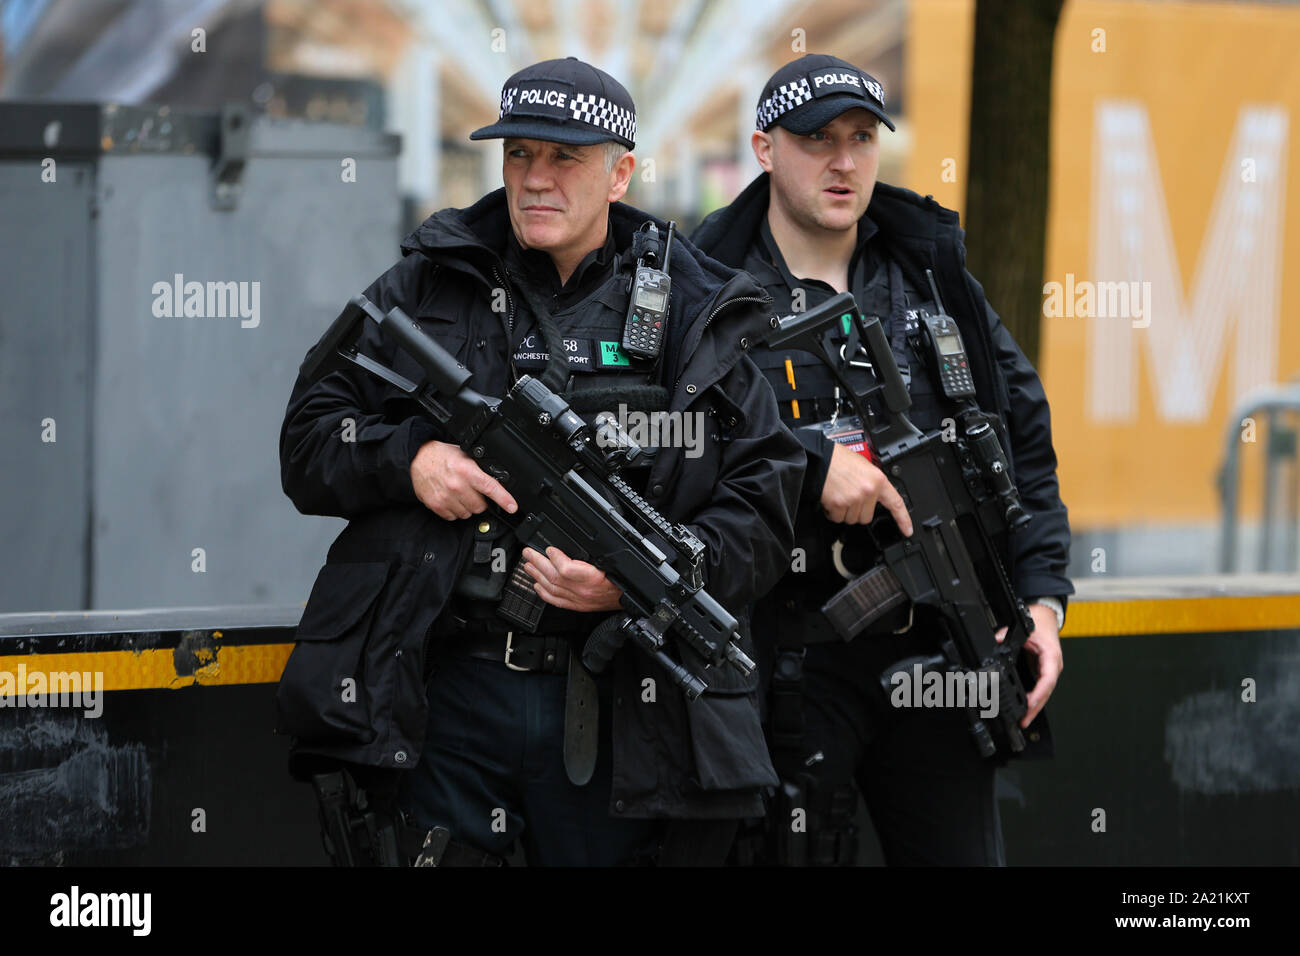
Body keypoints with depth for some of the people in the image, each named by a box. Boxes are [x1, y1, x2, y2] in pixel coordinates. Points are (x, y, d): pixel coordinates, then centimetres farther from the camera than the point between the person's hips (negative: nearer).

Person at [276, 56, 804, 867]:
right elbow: (308, 443, 12)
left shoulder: (696, 319, 7)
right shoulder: (423, 291, 10)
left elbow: (764, 512, 3)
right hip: (443, 695, 0)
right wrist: (408, 459, -9)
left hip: (615, 705, 0)